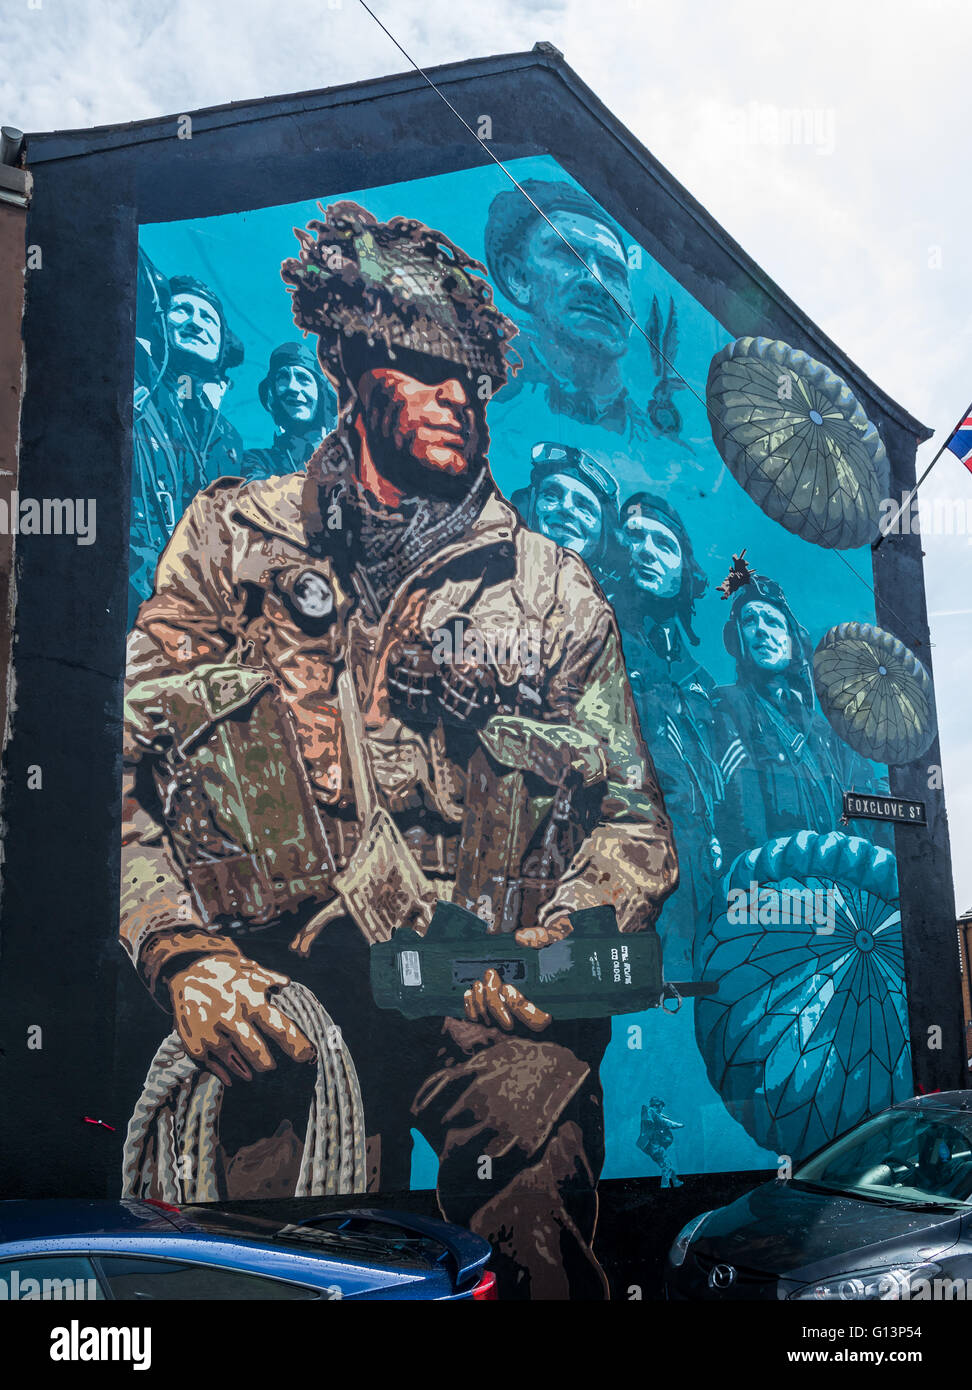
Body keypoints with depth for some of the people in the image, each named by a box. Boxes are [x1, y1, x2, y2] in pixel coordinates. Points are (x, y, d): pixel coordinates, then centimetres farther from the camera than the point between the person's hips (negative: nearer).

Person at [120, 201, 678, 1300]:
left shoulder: (552, 586, 15)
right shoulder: (231, 537, 13)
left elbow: (632, 812, 15)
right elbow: (121, 766, 7)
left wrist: (565, 937, -4)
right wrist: (182, 949, -7)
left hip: (482, 998, 1)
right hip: (274, 994, 0)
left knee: (531, 1099, -26)